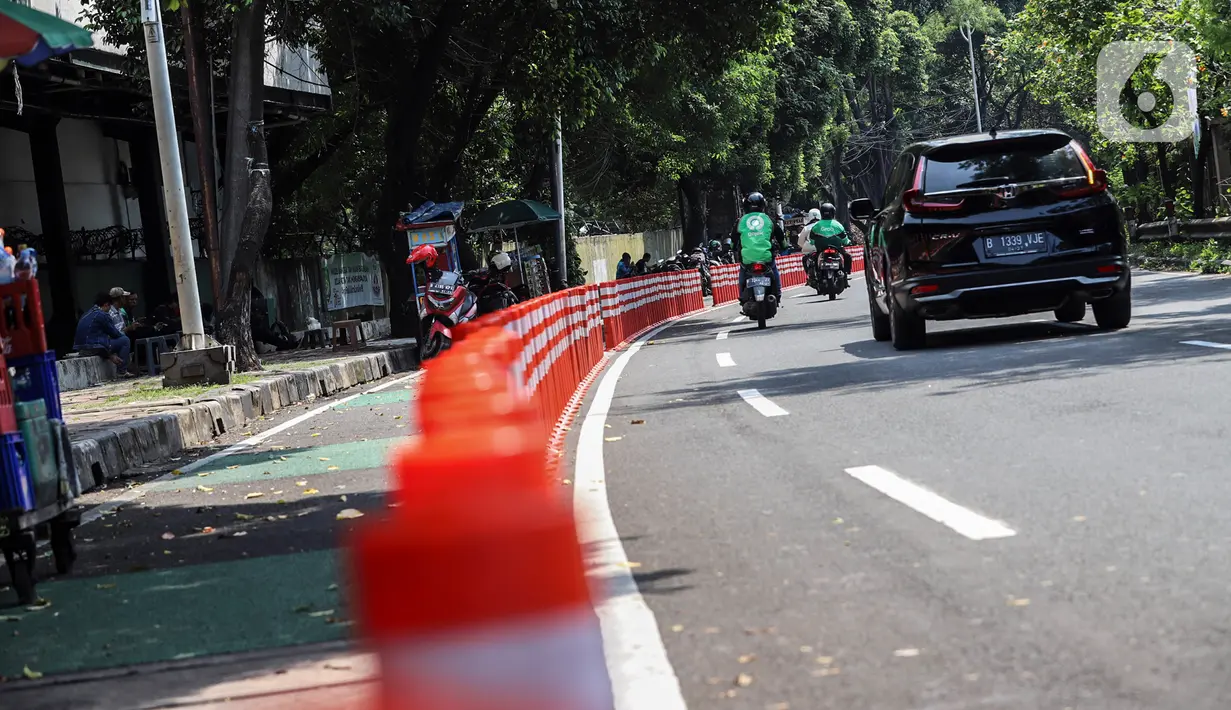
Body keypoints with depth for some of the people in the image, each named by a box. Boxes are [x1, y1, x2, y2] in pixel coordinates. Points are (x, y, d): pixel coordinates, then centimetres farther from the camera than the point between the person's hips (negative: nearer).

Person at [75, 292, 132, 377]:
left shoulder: (87, 314, 19)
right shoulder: (103, 315, -9)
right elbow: (114, 333, -2)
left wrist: (111, 355, 19)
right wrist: (122, 333, 23)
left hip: (81, 349, 9)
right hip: (93, 347, -9)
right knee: (125, 340, 1)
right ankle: (122, 371, 3)